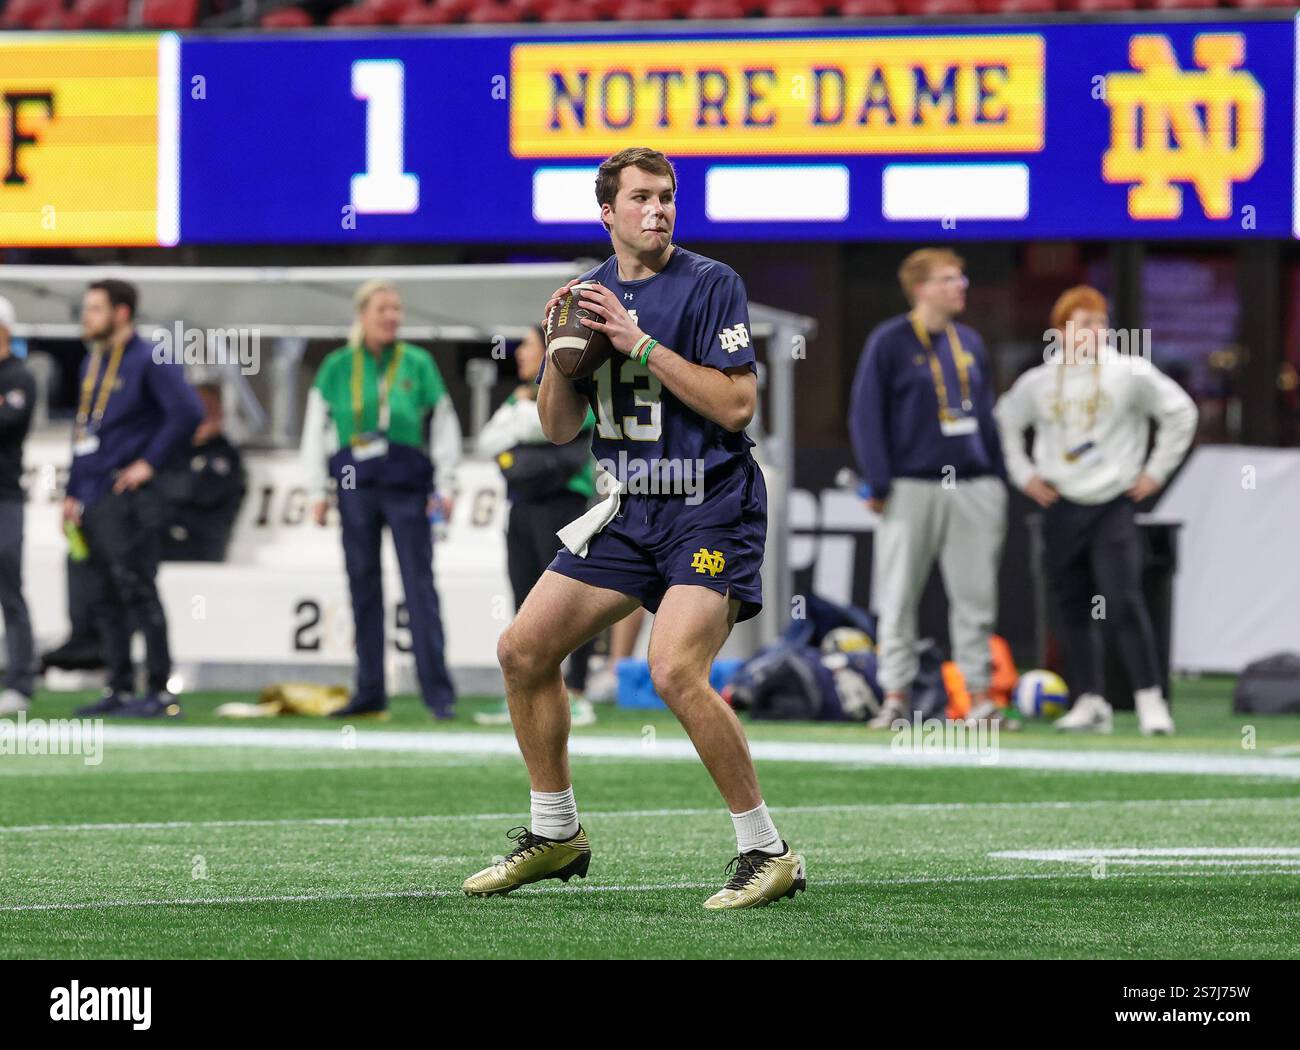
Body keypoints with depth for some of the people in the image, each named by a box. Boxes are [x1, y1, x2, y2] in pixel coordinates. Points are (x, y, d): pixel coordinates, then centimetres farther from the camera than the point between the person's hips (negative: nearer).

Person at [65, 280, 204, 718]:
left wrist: (149, 461, -16)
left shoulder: (149, 362, -8)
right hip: (93, 501, 9)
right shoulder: (92, 364, 19)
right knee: (107, 600, 9)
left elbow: (187, 411, -20)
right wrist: (73, 492, 19)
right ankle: (120, 690, 14)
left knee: (137, 591, -10)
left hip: (127, 499, -9)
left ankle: (160, 691, -9)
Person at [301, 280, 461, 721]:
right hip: (356, 486, 2)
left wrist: (444, 486, 2)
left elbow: (444, 426, 8)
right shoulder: (337, 368, 7)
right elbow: (316, 429, 10)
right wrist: (320, 491, 5)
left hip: (407, 485, -2)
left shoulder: (418, 364, 4)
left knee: (420, 586, -6)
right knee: (363, 587, 5)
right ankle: (370, 692, 11)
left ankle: (438, 692, -8)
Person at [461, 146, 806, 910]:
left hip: (711, 511, -7)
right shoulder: (593, 293, 10)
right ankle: (557, 835, 21)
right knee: (524, 649, 5)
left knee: (676, 671, -25)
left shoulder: (711, 285, -9)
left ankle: (767, 854, -15)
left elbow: (738, 405, -18)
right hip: (631, 510, 7)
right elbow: (560, 426, 12)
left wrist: (642, 345, -19)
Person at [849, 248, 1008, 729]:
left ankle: (980, 696, 6)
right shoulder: (889, 343, -2)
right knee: (898, 598, -1)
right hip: (912, 486, -4)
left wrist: (998, 481, 13)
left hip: (972, 487, 4)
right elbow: (866, 415, -4)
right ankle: (896, 696, 4)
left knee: (975, 597, 2)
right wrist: (878, 484, -11)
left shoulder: (970, 343, 15)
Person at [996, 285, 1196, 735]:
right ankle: (1090, 702, 12)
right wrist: (1023, 474, 10)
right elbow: (1005, 423, 19)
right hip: (1061, 507, 3)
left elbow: (1180, 413, 5)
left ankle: (1150, 699, -10)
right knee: (1072, 608, 5)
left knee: (1123, 601, -15)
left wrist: (1155, 472, 2)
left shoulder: (1130, 374, -3)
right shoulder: (1037, 382, 4)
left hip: (1115, 505, -3)